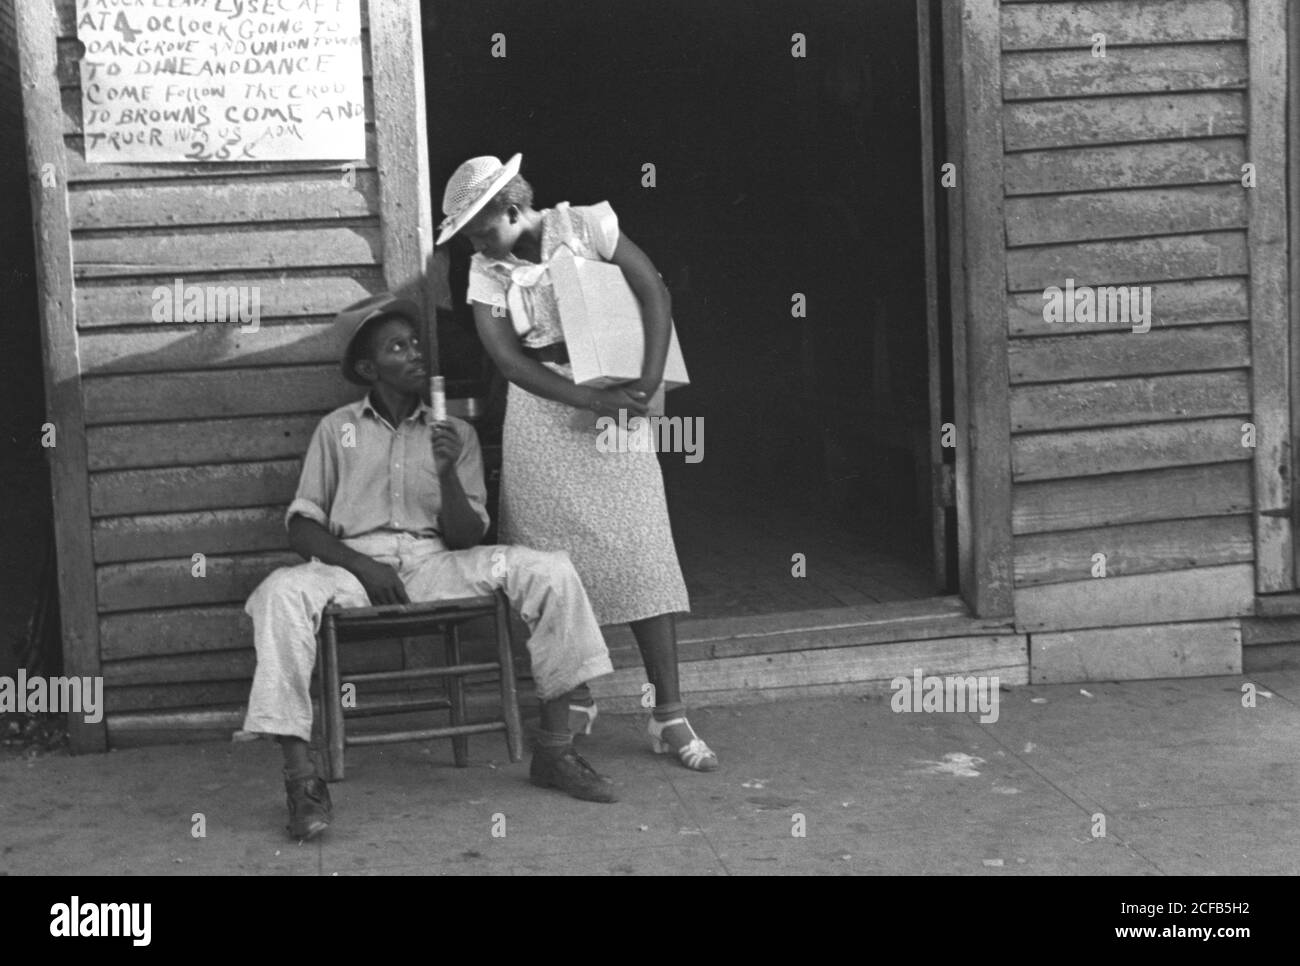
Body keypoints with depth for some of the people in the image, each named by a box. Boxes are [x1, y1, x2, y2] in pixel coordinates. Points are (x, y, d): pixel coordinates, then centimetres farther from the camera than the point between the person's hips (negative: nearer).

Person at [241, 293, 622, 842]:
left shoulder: (455, 434, 14)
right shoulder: (337, 430, 11)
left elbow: (465, 537, 6)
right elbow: (302, 528, 5)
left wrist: (448, 474, -13)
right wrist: (362, 564, -14)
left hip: (436, 565, 2)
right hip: (354, 565, -2)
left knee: (552, 571, -21)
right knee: (281, 593, -36)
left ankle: (554, 749, -14)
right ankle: (301, 779, -35)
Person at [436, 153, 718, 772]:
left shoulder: (584, 227, -4)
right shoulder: (485, 271, 1)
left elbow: (654, 293, -6)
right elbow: (506, 356, -8)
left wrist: (648, 381, -17)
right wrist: (589, 399, -19)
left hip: (613, 402, -2)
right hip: (542, 412, 2)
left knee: (640, 552, -7)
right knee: (554, 559, 0)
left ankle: (669, 715, -5)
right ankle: (574, 700, 14)